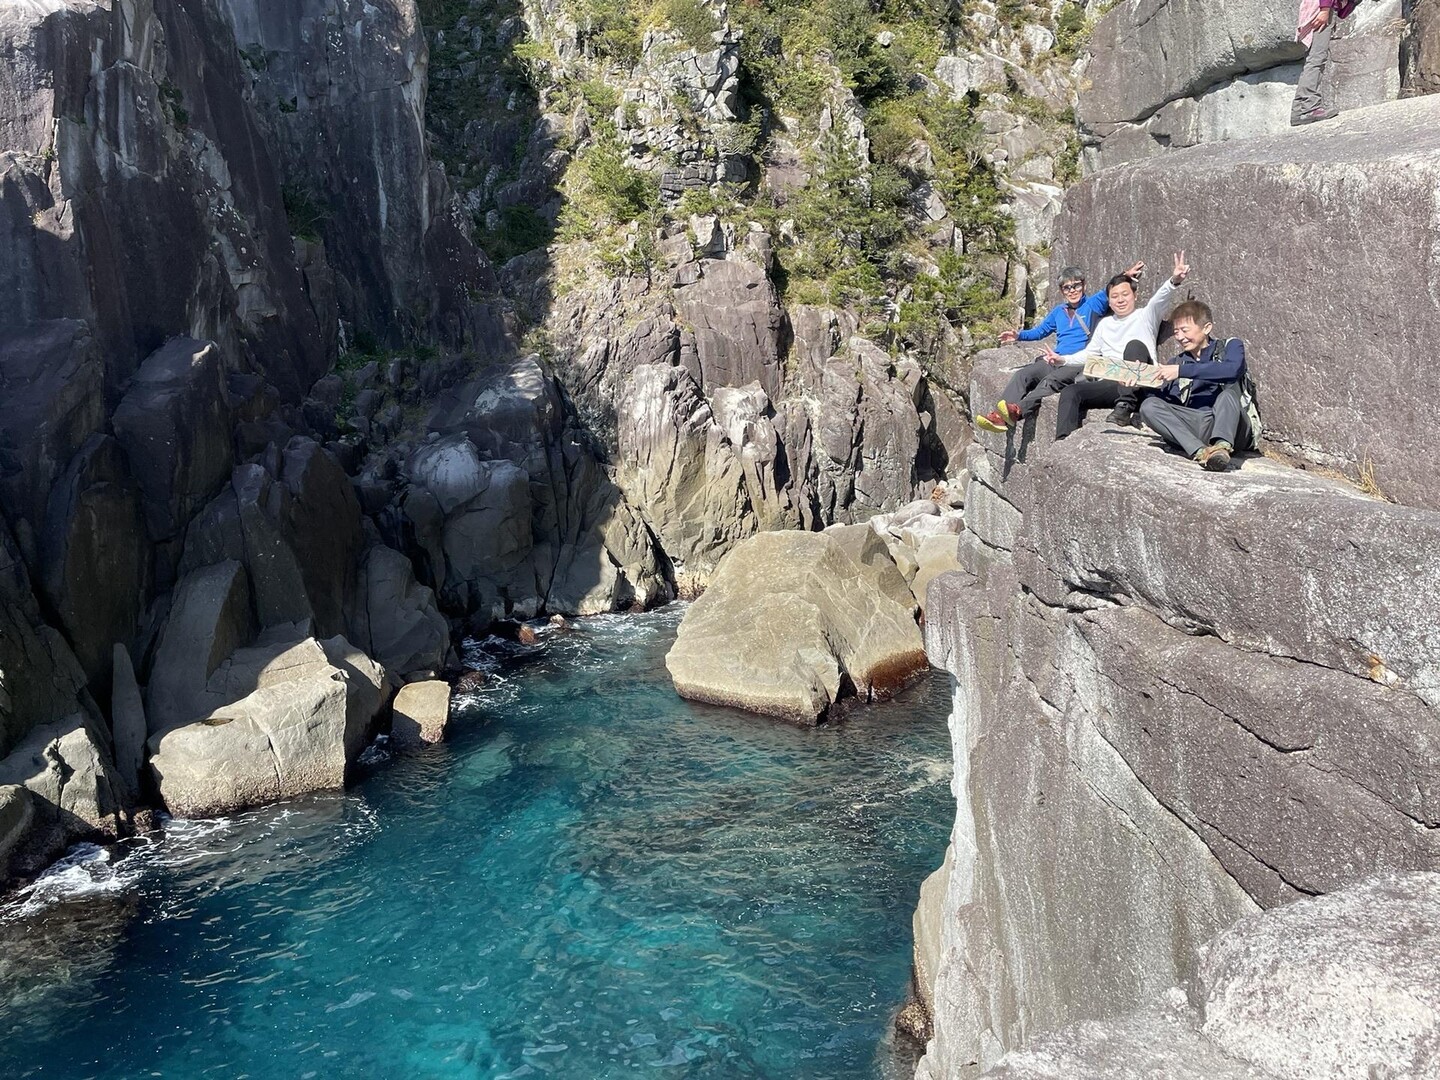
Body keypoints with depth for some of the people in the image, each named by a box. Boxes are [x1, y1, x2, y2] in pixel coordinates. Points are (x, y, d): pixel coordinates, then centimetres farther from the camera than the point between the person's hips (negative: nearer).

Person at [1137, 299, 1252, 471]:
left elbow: (1232, 369, -15)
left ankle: (1222, 446, -54)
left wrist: (1181, 371, -15)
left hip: (1229, 427, -3)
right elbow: (1163, 400, 14)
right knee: (1148, 405, -17)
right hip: (1196, 427, 3)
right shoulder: (1177, 362, 23)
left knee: (1228, 392, -31)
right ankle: (1199, 451, -38)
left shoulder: (1230, 347, 10)